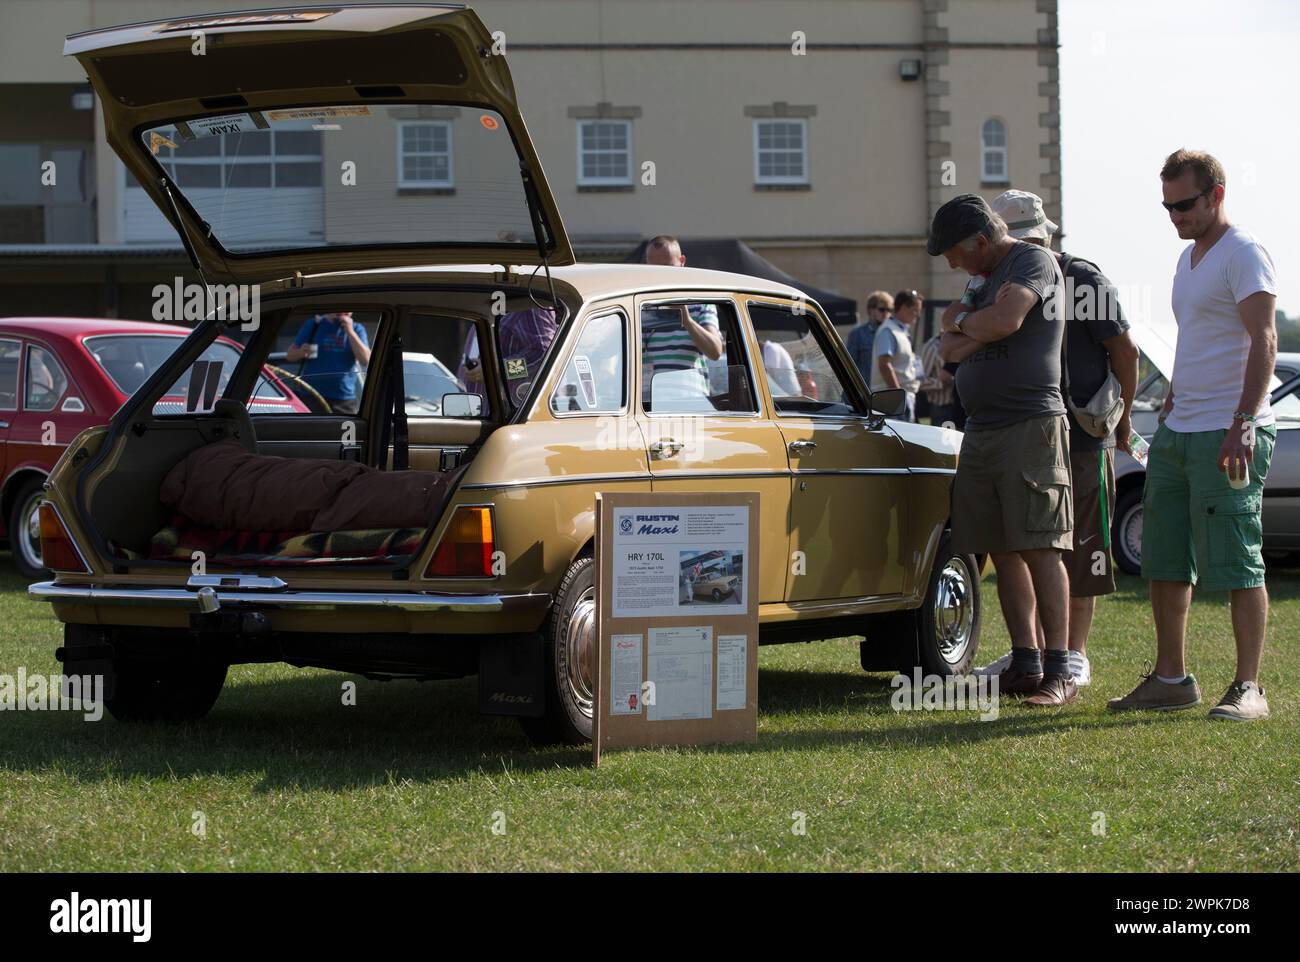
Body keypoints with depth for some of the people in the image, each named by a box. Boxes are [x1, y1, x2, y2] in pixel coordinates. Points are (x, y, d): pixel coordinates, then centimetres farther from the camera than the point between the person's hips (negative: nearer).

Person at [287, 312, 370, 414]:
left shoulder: (356, 329, 9)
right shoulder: (313, 325, 9)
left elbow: (366, 360, -5)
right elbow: (289, 355, 10)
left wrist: (350, 332, -11)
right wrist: (301, 353, -14)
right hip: (312, 398, 0)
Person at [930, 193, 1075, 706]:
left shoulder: (1034, 261, -4)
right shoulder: (982, 279, 22)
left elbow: (1006, 321, -20)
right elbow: (949, 350, 14)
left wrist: (961, 321, -1)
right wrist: (974, 328, -5)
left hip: (1031, 425, -9)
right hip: (981, 431, 9)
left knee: (1038, 549, -12)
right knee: (1003, 552, 6)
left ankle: (1060, 672, -13)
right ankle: (1025, 664, 9)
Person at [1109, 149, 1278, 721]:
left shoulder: (1244, 255, -9)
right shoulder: (1188, 260, 19)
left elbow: (1263, 342, -18)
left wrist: (1242, 425, -26)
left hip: (1228, 435, -9)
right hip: (1178, 433, 9)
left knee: (1235, 563, -9)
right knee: (1164, 562, 10)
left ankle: (1248, 688, -6)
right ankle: (1170, 679, 17)